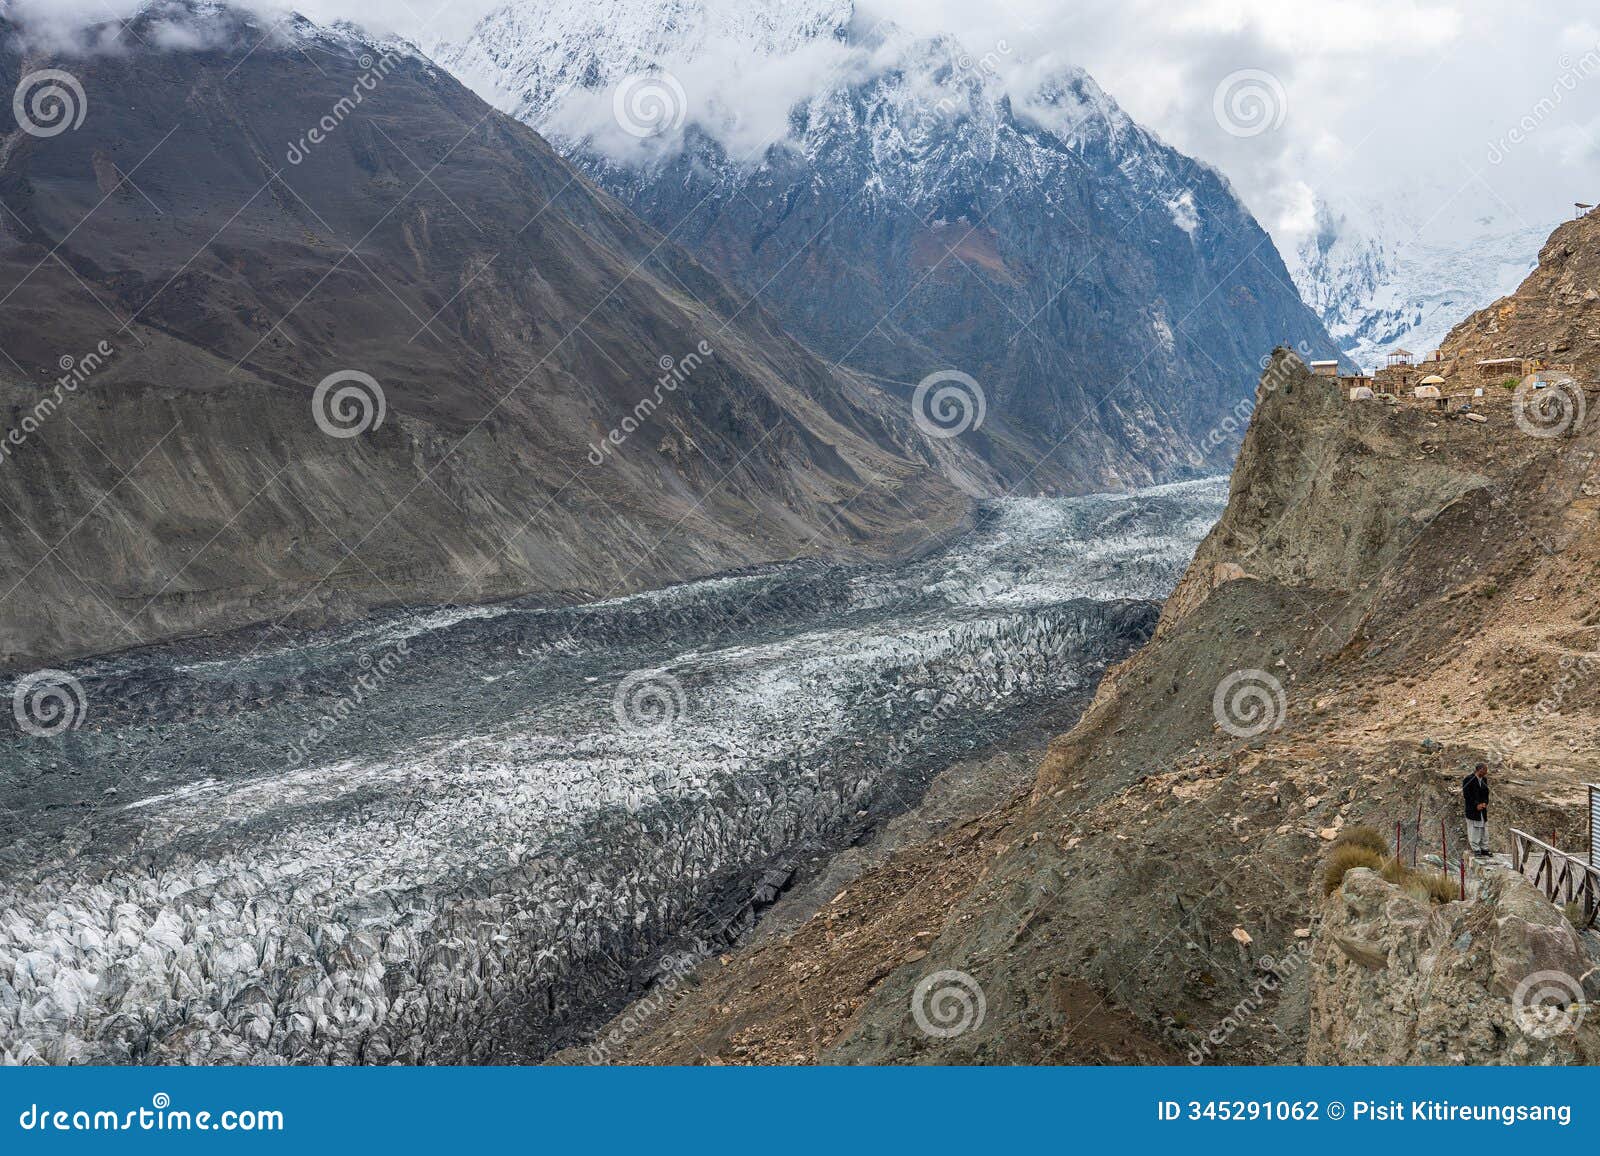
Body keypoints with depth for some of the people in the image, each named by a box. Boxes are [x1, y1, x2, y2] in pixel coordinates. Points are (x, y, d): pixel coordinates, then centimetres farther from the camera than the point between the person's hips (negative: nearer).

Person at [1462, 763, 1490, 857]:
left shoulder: (1484, 780, 9)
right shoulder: (1469, 780, -13)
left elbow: (1486, 793, 16)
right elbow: (1466, 795, -14)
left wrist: (1485, 803, -1)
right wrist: (1476, 805, -16)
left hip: (1482, 808, 7)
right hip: (1472, 810, -7)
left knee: (1484, 829, 9)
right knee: (1474, 829, -3)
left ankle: (1484, 848, 17)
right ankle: (1476, 849, 3)